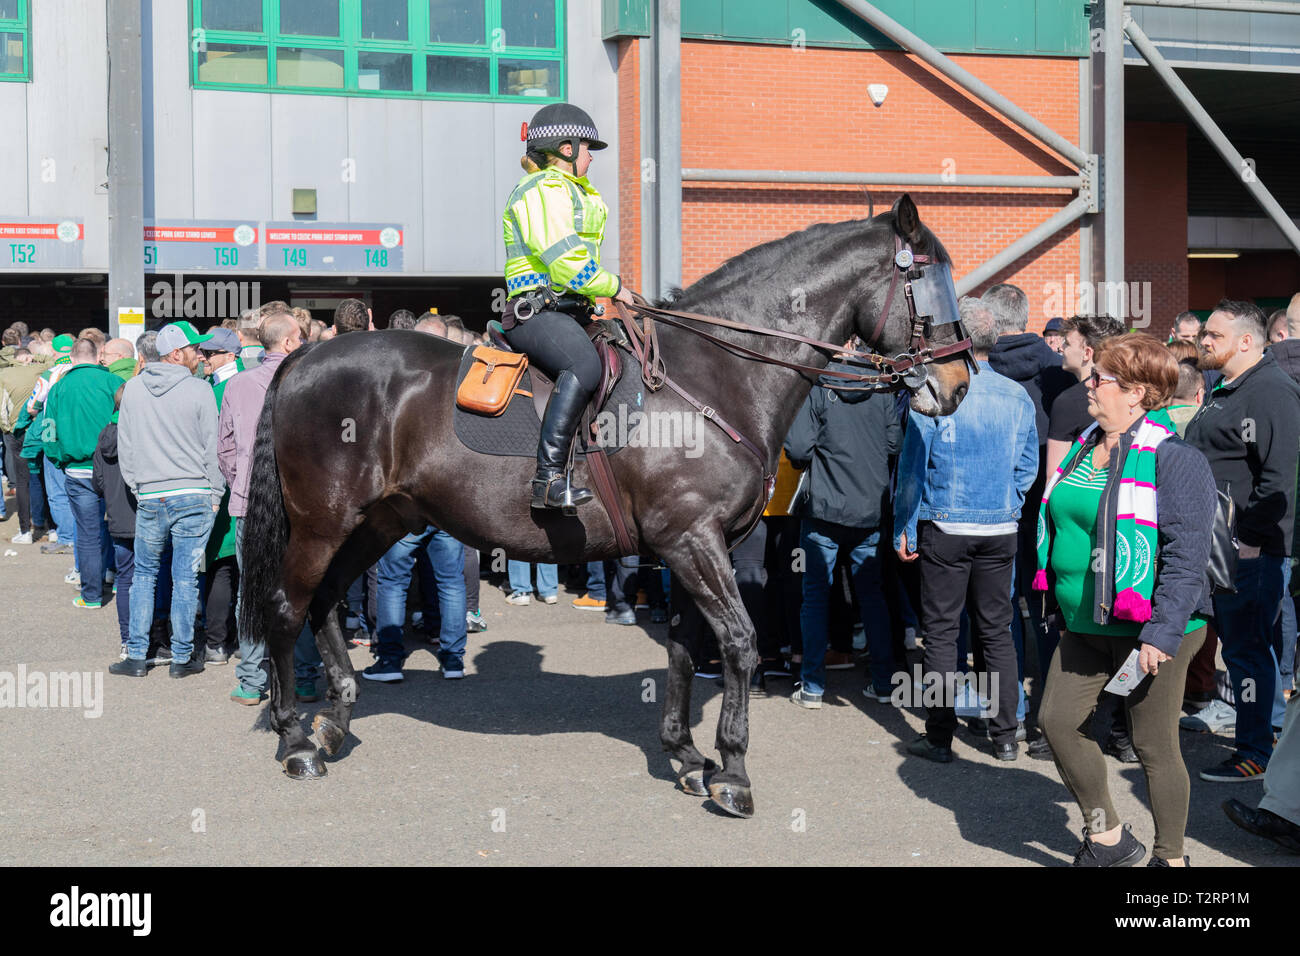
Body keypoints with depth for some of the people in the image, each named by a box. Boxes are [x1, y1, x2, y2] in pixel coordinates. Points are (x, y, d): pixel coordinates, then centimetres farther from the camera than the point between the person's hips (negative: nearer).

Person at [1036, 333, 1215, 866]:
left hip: (1151, 625, -8)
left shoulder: (1174, 458, -15)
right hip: (1087, 624, 8)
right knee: (1058, 721, 6)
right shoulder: (1086, 448, 10)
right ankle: (1107, 838, 23)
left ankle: (1170, 858, 20)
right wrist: (1062, 601, 21)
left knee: (1153, 745, 2)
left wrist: (1162, 632, -23)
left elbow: (1187, 553, -18)